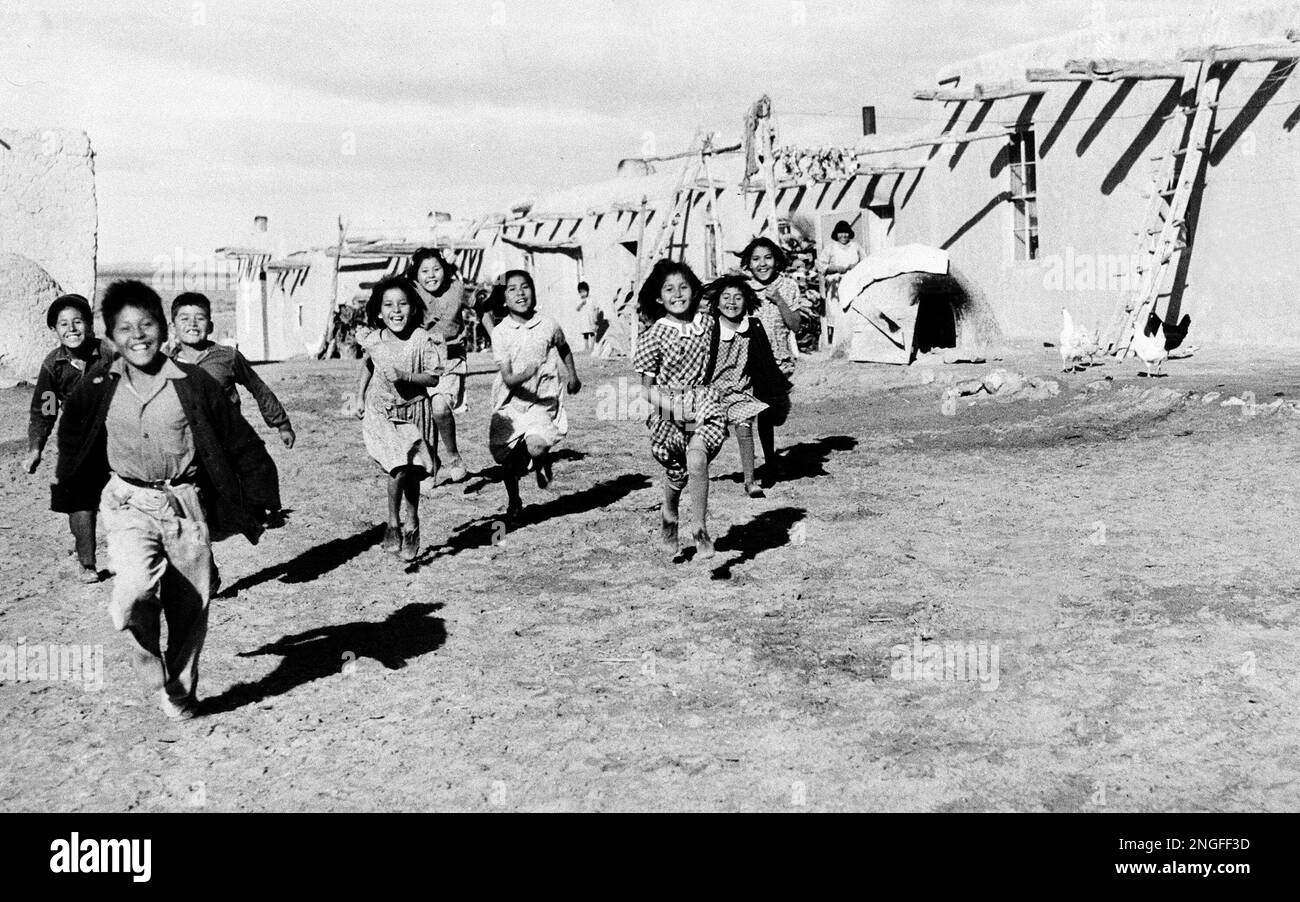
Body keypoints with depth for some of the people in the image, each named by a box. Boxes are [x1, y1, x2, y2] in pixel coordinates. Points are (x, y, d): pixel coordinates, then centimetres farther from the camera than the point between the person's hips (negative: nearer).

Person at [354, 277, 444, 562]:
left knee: (412, 474, 8)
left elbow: (433, 378, -13)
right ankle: (393, 524, 1)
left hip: (412, 411, 0)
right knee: (398, 469, -17)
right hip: (380, 412, 0)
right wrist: (360, 397, 13)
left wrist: (403, 376, -27)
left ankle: (411, 528, 26)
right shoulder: (372, 340, -7)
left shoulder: (422, 341, -15)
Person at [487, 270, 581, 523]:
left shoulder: (548, 326, -5)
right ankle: (514, 504, 33)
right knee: (508, 460, 6)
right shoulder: (500, 332, -9)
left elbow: (564, 349, 20)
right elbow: (508, 378, -15)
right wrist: (525, 375, -33)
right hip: (510, 403, 1)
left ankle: (543, 461, 12)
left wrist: (572, 376, 21)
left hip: (542, 400, -1)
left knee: (536, 445, -26)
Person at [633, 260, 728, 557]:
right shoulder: (655, 335, -8)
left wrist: (701, 392, 8)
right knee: (677, 474, 3)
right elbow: (647, 386, -3)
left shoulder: (708, 322, 1)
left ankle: (699, 529, -14)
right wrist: (671, 406, -15)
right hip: (668, 409, -1)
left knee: (696, 459, -22)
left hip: (704, 402, 1)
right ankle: (668, 517, 34)